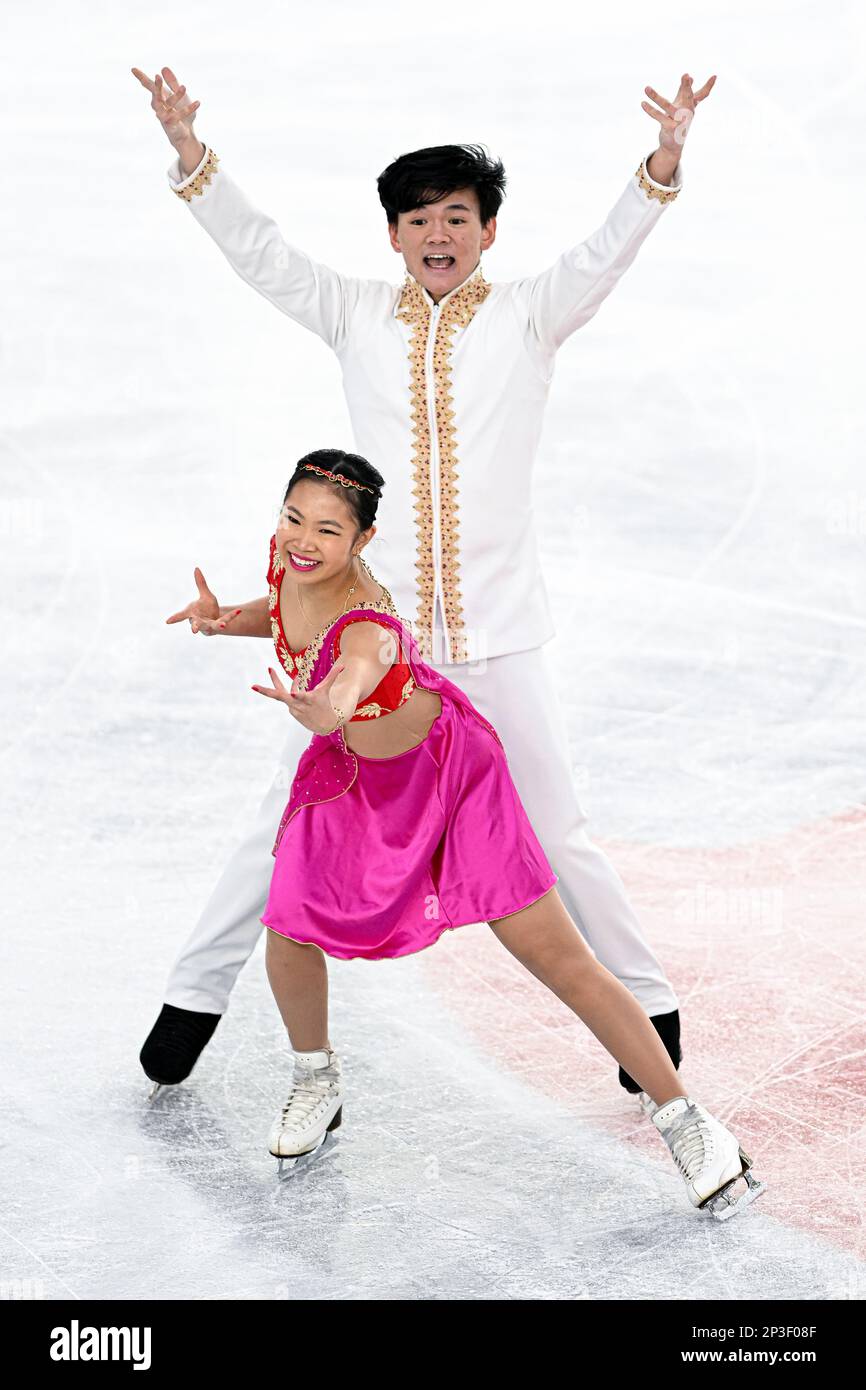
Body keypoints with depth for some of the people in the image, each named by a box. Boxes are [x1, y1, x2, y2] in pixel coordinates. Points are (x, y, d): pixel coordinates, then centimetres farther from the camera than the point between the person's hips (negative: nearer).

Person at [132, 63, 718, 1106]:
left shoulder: (528, 317, 0)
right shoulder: (358, 317, 4)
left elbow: (605, 254, -15)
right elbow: (257, 251, -1)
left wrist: (663, 162, -32)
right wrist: (190, 153, -15)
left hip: (496, 632, -1)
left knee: (556, 834, 7)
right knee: (288, 822, 8)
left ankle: (649, 1006, 24)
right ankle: (197, 991, 24)